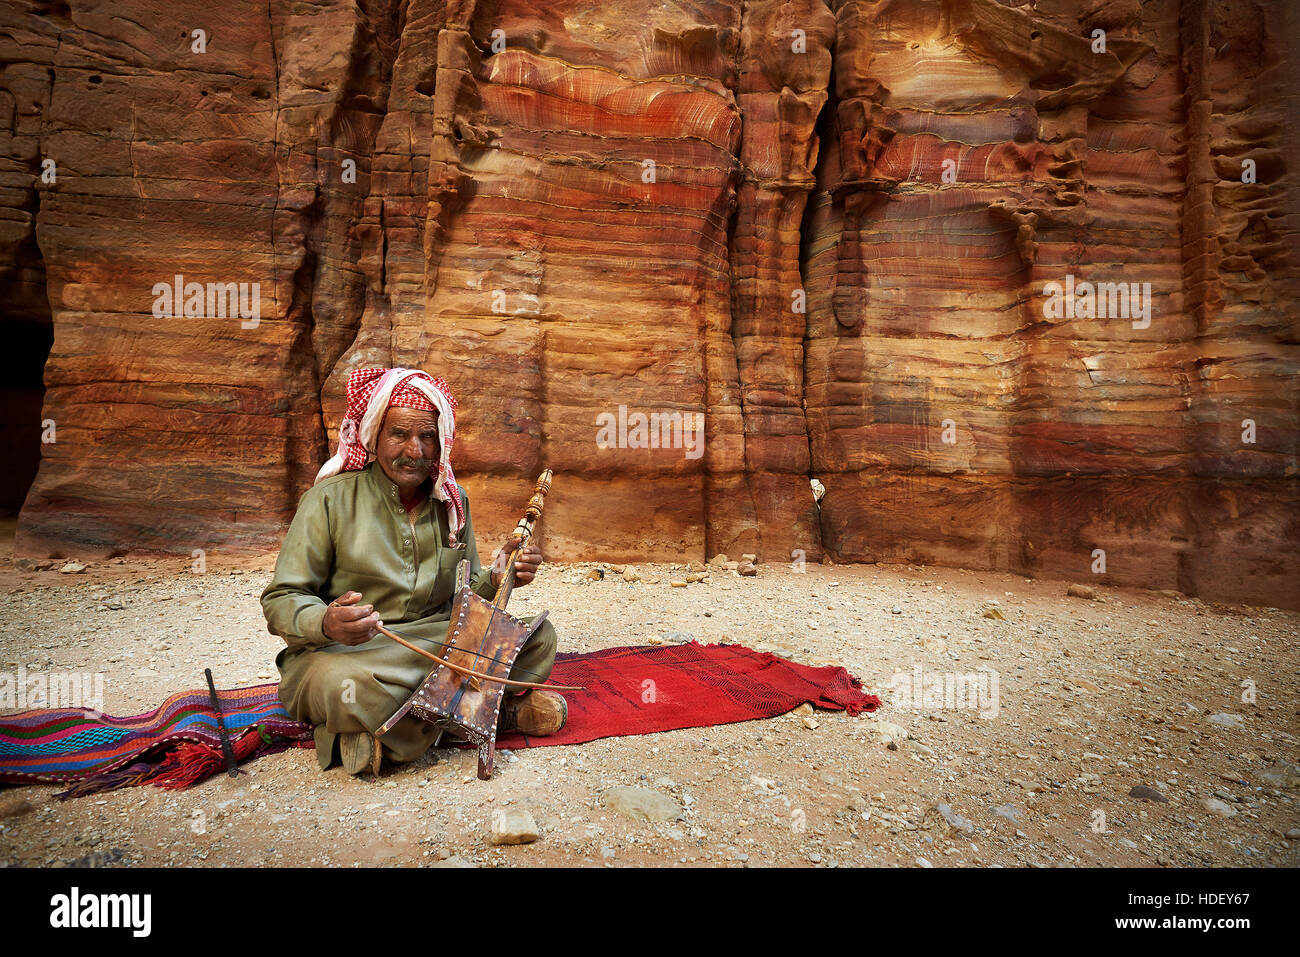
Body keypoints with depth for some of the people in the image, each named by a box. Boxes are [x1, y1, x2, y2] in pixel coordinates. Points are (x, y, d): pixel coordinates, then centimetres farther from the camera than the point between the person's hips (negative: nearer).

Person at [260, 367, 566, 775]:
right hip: (342, 651, -4)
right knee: (349, 688, -40)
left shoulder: (452, 500, 8)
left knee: (538, 636, -13)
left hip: (437, 640, 5)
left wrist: (498, 577, -9)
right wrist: (326, 623, -32)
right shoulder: (332, 498, -7)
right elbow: (281, 601, -8)